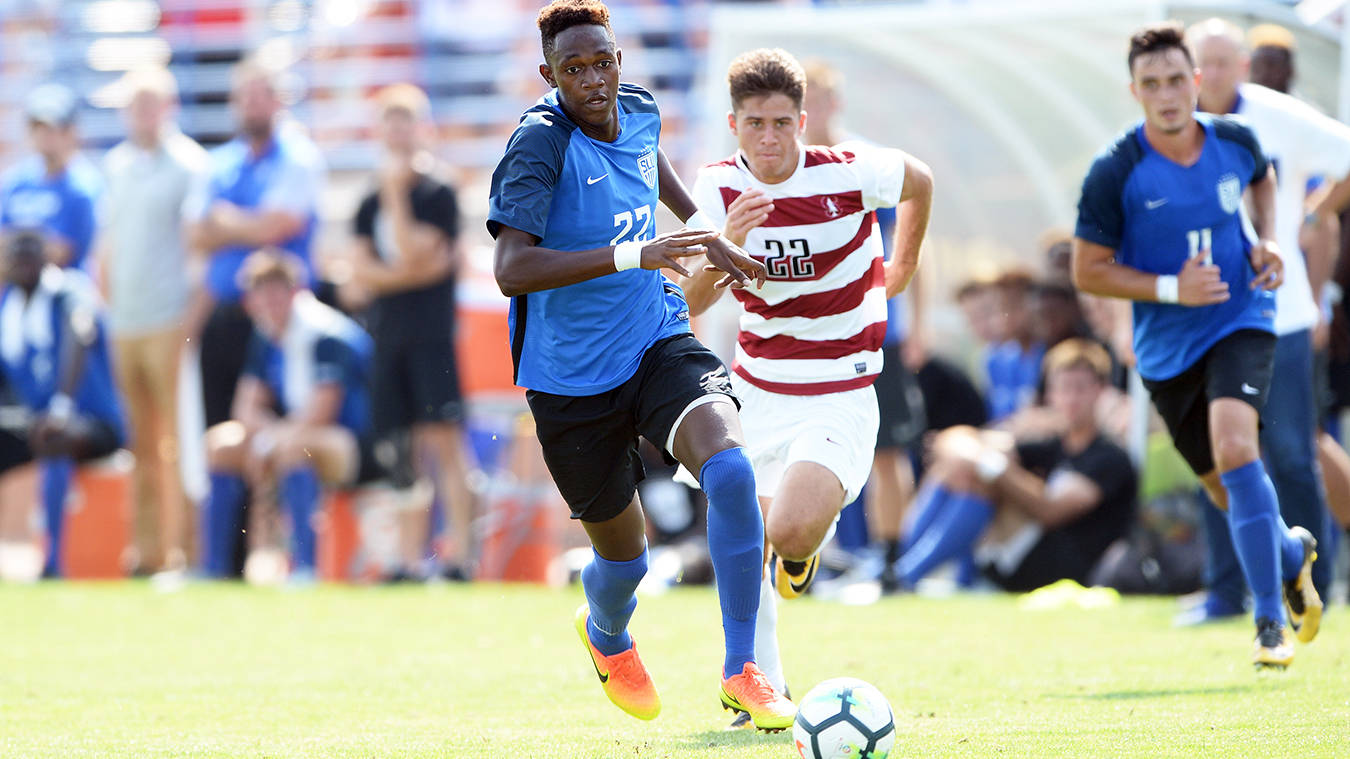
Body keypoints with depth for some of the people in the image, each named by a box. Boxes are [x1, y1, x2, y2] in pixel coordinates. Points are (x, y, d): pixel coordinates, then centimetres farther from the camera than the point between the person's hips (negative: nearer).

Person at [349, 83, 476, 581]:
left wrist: (397, 193, -12)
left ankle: (460, 554, -14)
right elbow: (361, 272, 5)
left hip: (432, 333, -5)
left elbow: (413, 254, -14)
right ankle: (412, 559, 6)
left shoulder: (438, 195, -2)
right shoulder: (371, 205, 14)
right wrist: (409, 273, -9)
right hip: (387, 334, 5)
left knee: (444, 437, -12)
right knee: (408, 451, 5)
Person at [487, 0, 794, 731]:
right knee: (623, 556, 11)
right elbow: (511, 269, -32)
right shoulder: (541, 143, -21)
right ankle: (607, 636, 51)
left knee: (729, 466, -26)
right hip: (573, 380, -4)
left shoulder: (639, 111, 0)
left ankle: (741, 671, -17)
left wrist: (709, 238, 25)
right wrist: (632, 255, -37)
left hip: (658, 342, 4)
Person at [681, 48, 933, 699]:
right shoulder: (720, 187, -7)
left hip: (839, 394, -4)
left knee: (791, 530, -23)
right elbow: (691, 303, -14)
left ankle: (807, 546, 13)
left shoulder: (848, 174, -14)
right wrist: (727, 244, -33)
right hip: (755, 390, 4)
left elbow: (919, 180, 9)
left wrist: (903, 267, 21)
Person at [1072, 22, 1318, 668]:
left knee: (1234, 447, -26)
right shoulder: (1115, 172, -14)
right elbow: (1088, 272, -8)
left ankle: (1271, 624, -23)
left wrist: (1267, 239, 2)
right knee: (1228, 492, 10)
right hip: (1167, 347, 1)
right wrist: (1171, 288, -21)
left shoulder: (1234, 142, -5)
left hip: (1240, 321, -1)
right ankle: (1293, 554, 46)